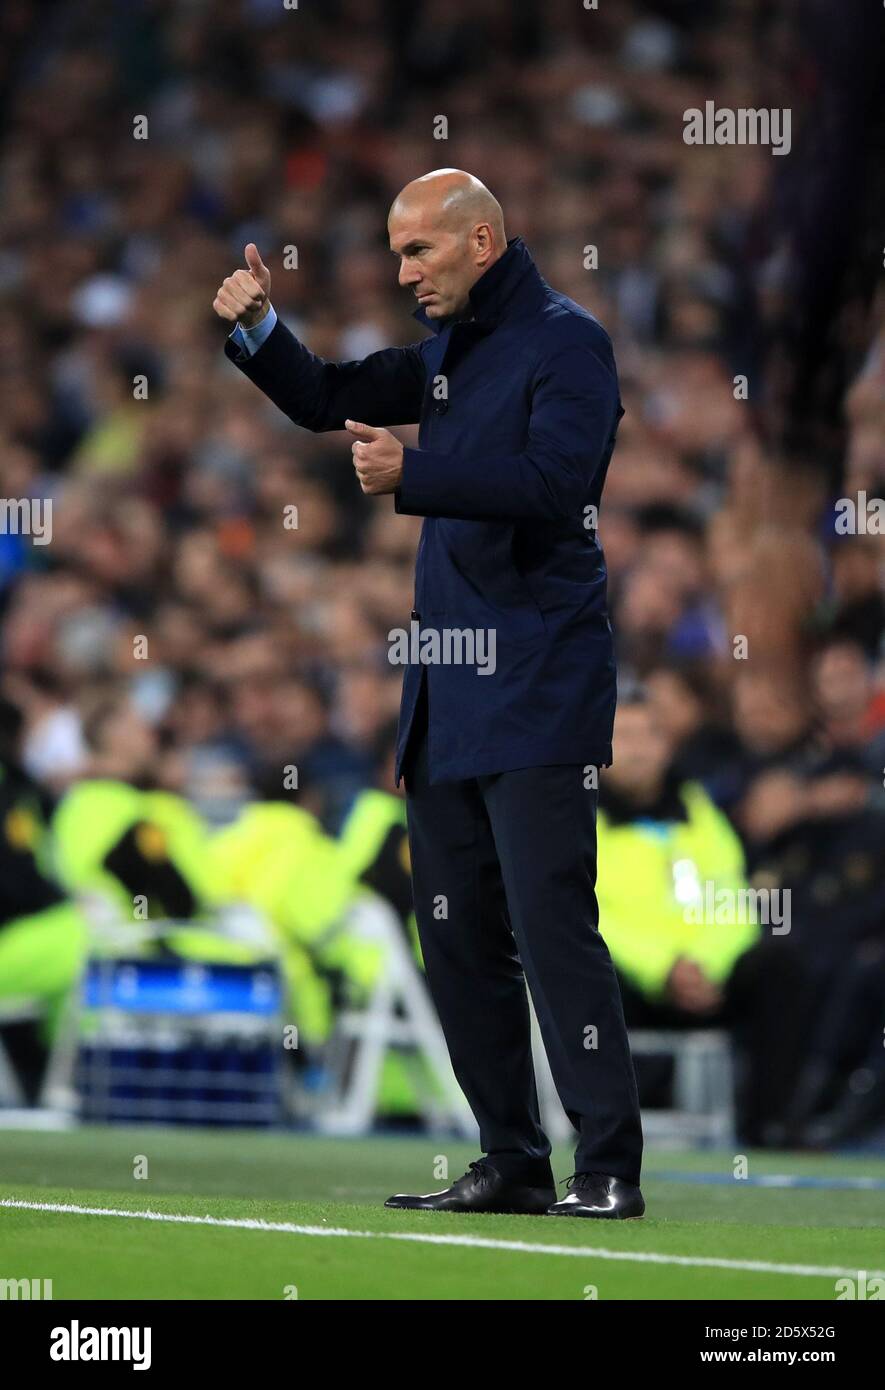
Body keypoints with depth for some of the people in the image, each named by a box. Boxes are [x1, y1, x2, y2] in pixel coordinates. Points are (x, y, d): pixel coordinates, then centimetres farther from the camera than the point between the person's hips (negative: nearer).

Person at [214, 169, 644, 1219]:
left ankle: (609, 1169, -14)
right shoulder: (445, 352, 18)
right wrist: (257, 329, 10)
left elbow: (556, 480, -22)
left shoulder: (563, 341, -7)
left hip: (534, 691, -9)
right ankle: (512, 1163, 15)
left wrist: (412, 478, -28)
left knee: (551, 926, -14)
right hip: (445, 696, 9)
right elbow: (325, 400, 29)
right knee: (457, 937, 9)